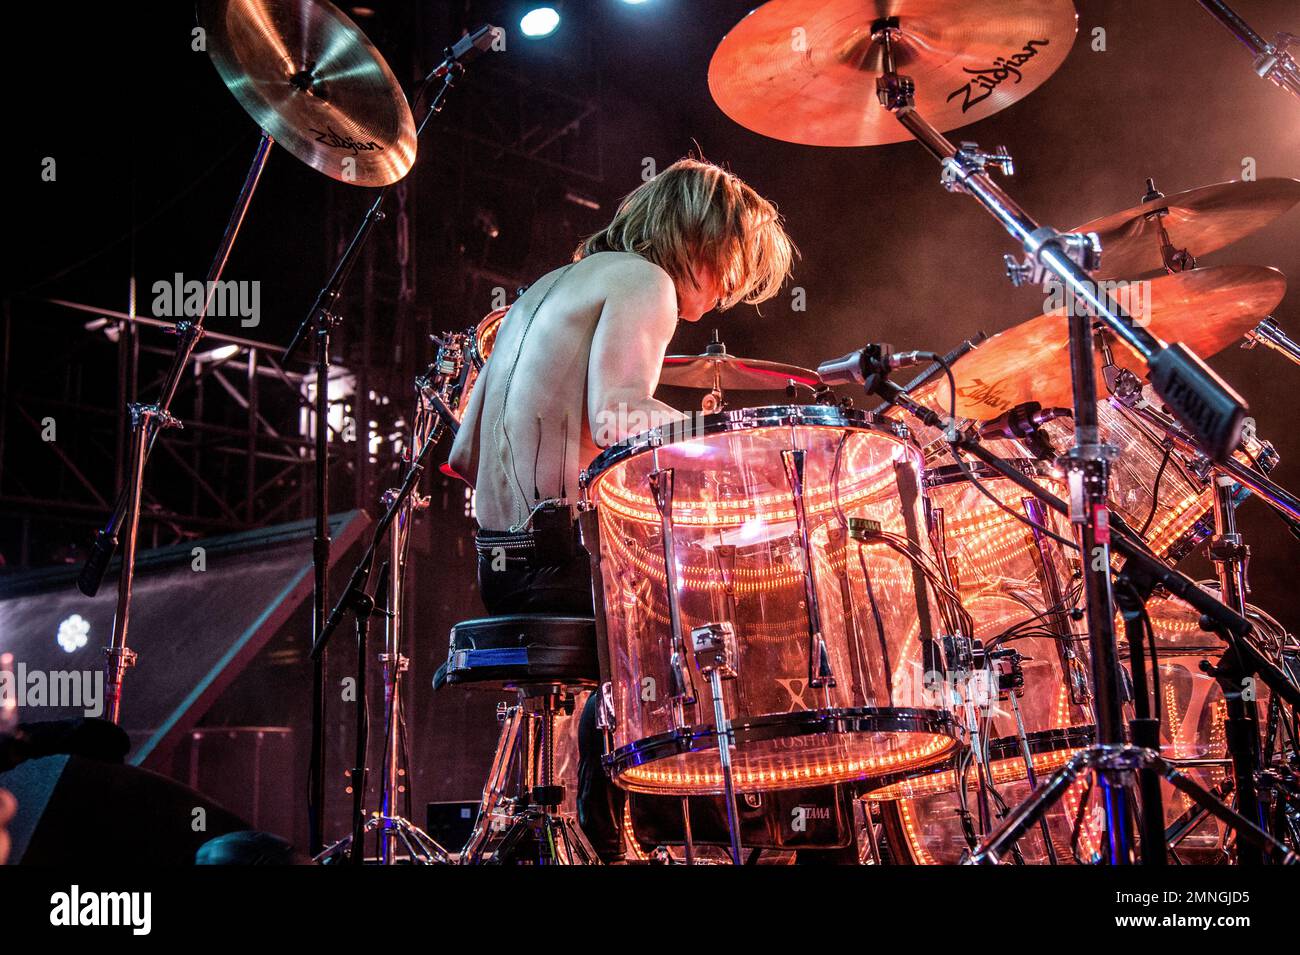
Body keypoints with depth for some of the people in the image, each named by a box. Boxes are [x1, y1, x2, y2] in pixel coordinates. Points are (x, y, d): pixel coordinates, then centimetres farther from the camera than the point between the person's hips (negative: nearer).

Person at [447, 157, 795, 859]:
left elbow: (463, 456, 21)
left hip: (502, 567, 9)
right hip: (568, 555, -9)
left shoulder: (546, 288, 24)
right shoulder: (644, 281, -2)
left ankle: (607, 840, 31)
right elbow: (615, 418, -21)